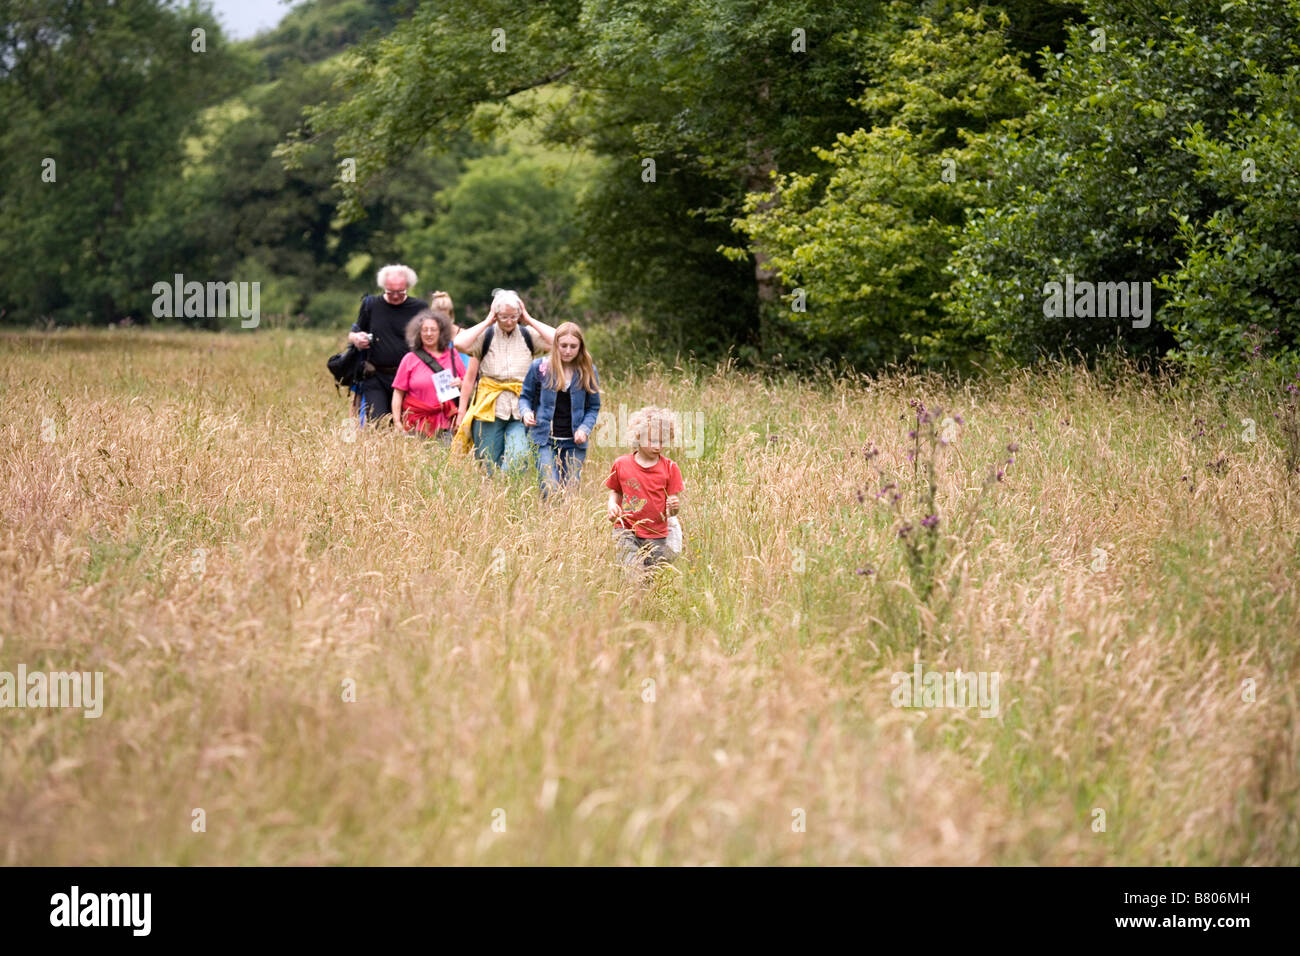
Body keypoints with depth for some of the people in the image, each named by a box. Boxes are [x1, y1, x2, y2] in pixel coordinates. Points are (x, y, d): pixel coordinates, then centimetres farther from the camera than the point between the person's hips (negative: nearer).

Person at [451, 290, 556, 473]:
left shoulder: (528, 335, 9)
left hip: (520, 411, 0)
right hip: (489, 410, 0)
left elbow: (558, 341, -7)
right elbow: (460, 344, -14)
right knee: (489, 464, 1)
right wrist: (487, 322, -6)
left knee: (518, 460, -18)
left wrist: (529, 320, -2)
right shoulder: (486, 335, 4)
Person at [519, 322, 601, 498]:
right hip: (545, 440, -2)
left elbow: (593, 407, 9)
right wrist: (526, 412, -12)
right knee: (550, 492, -16)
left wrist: (584, 429, -8)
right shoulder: (540, 367, -1)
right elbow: (526, 396, 10)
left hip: (574, 443, 2)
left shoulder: (587, 371, 3)